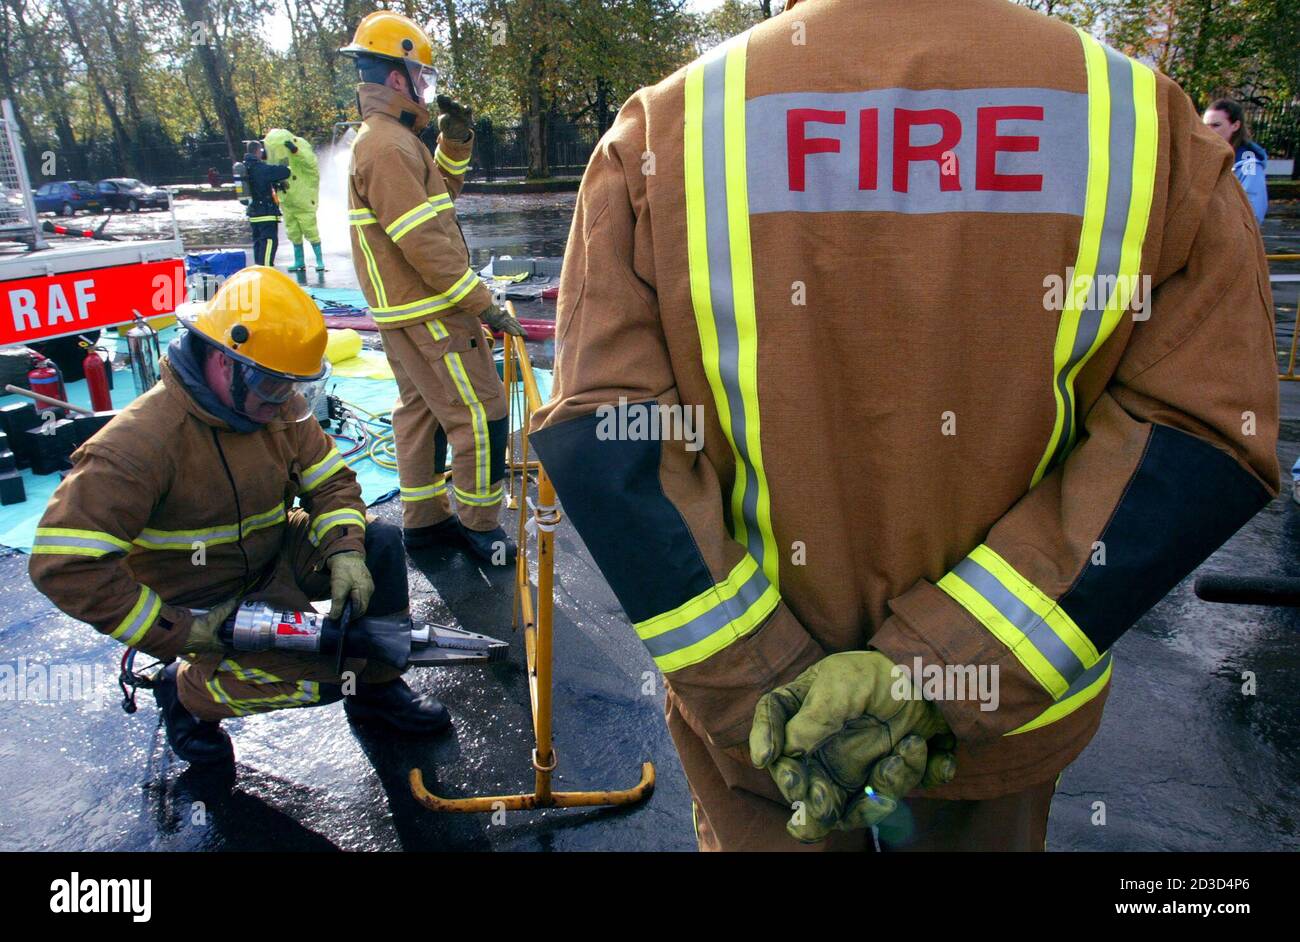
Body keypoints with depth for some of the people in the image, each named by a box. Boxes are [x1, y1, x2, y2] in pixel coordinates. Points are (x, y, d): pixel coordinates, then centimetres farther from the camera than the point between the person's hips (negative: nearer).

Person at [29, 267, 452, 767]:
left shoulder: (278, 405, -8)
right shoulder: (140, 442, -29)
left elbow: (330, 482, 0)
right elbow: (65, 566, -31)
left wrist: (345, 552, -21)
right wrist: (182, 632, -30)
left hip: (273, 558, 7)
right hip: (204, 608, -7)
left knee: (381, 543, -12)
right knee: (330, 673, -22)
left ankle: (377, 688, 5)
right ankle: (188, 692, 5)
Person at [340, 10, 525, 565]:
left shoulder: (381, 138, 15)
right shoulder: (389, 146, -18)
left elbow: (443, 189, 24)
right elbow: (424, 243, -24)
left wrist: (455, 141, 8)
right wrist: (483, 304, -21)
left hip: (401, 311, 11)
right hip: (431, 312, -11)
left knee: (420, 410, 16)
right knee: (481, 415, -5)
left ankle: (423, 519, 26)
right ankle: (479, 524, 6)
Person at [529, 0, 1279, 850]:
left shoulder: (662, 129, -13)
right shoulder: (1150, 122, -9)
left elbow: (596, 438, -20)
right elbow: (1202, 442, -15)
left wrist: (764, 685, -18)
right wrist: (933, 668, -19)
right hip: (1010, 707, 2)